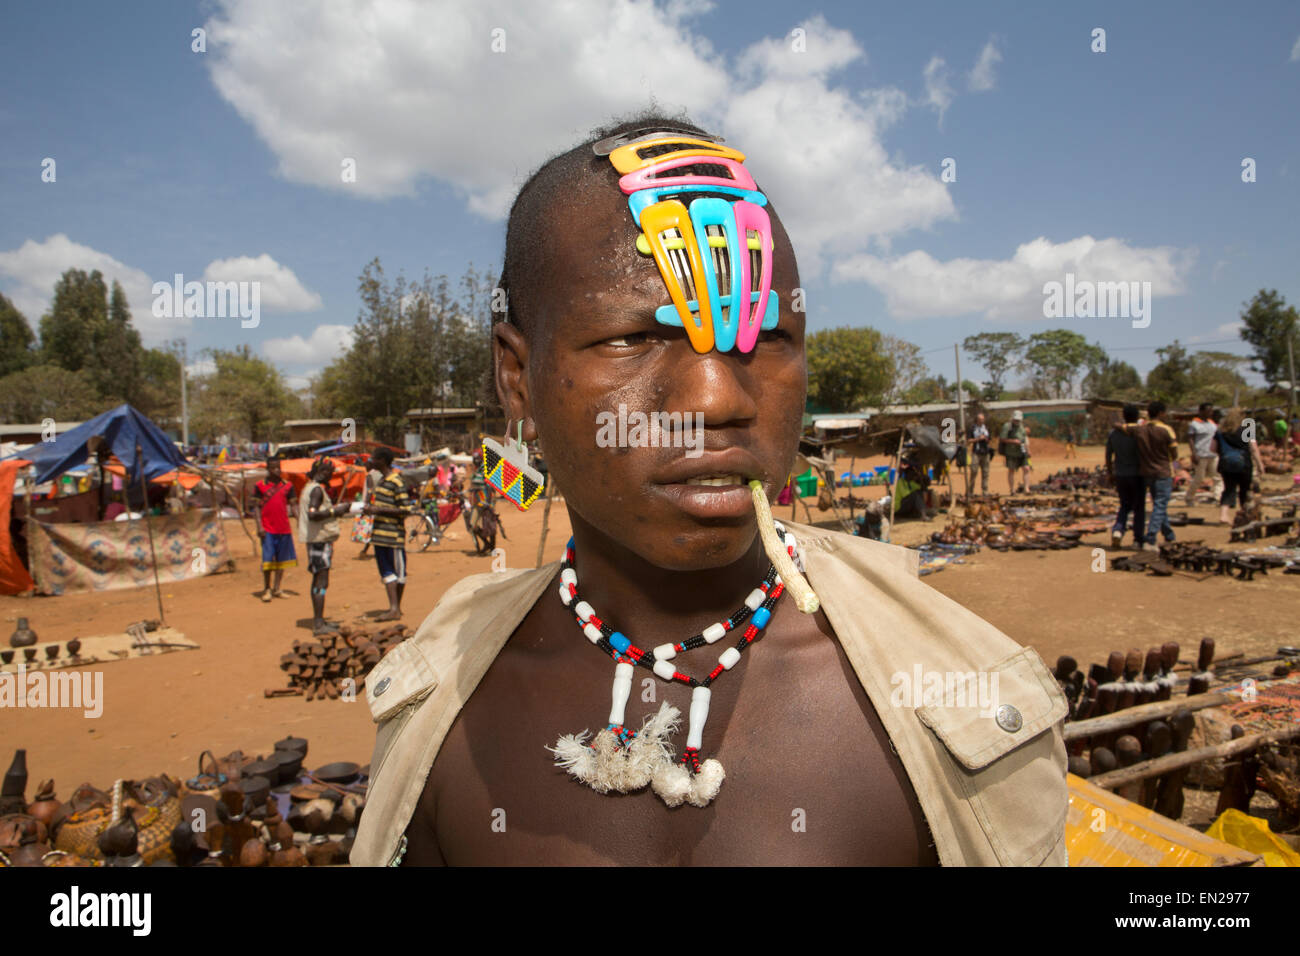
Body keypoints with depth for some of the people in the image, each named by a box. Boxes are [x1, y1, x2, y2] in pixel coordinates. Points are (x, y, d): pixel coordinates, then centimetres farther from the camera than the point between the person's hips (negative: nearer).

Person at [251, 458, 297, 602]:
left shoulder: (287, 486, 7)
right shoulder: (260, 486, 1)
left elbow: (293, 505, 7)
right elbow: (256, 507, 0)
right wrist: (259, 526, -9)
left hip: (284, 529, 3)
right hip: (267, 529, -3)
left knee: (281, 560, 8)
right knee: (267, 559, -5)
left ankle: (276, 589, 17)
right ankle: (266, 590, 7)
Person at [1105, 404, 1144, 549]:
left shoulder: (1113, 433, -1)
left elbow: (1108, 456, 4)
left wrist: (1110, 473, 15)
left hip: (1120, 475, 3)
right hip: (1137, 475, -3)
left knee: (1125, 506, 17)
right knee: (1139, 508, 10)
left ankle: (1118, 530, -6)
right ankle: (1138, 540, 11)